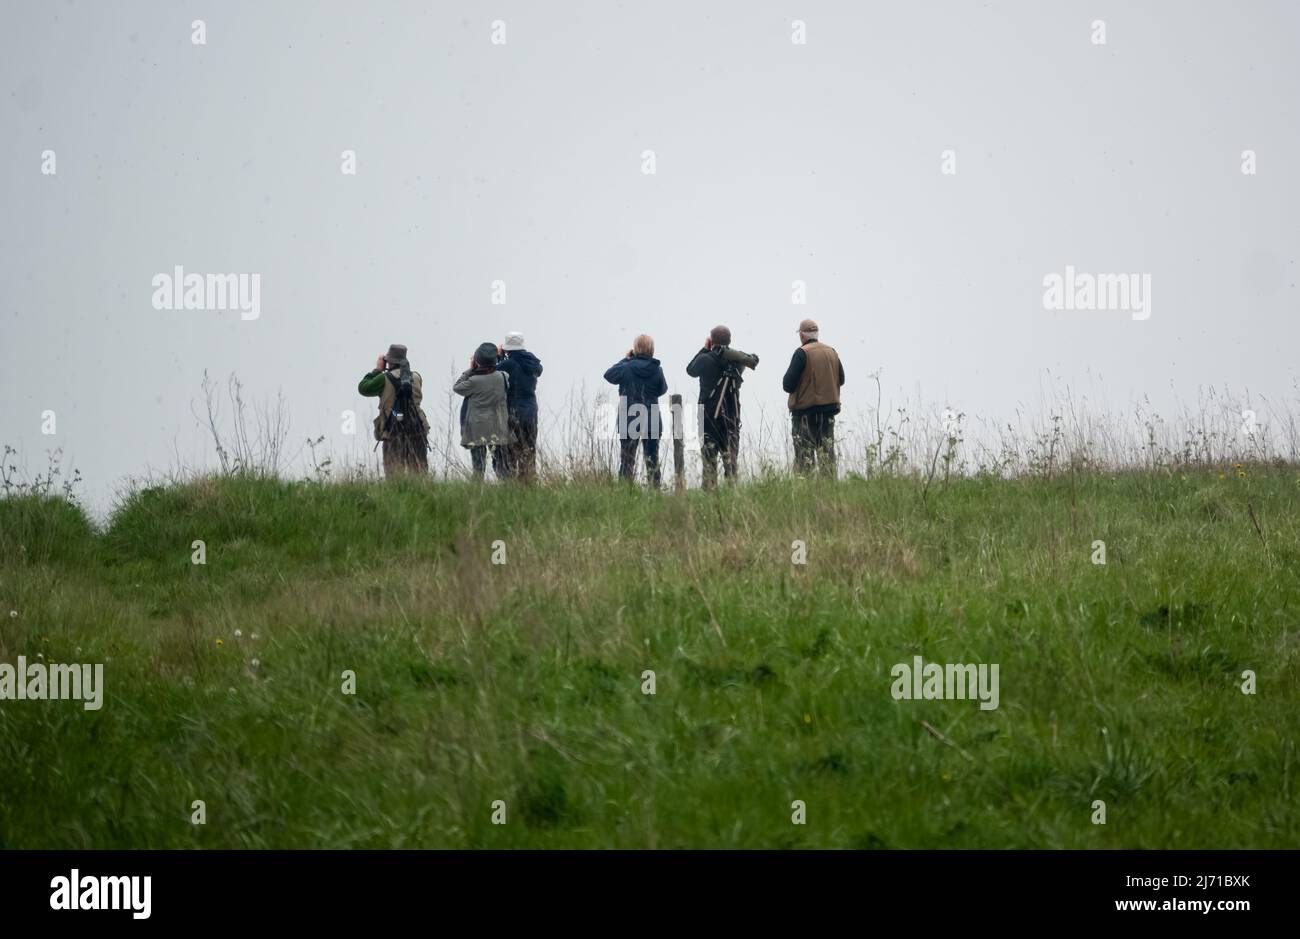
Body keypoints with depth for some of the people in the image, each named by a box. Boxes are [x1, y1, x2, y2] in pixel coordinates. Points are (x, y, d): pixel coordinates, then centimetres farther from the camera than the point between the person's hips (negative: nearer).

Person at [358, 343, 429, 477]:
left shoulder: (385, 379, -7)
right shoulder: (416, 378, 5)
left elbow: (363, 388, 2)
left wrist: (377, 370, 11)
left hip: (394, 432, -3)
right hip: (417, 432, 3)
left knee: (393, 475, -1)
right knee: (419, 472, 6)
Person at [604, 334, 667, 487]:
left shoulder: (627, 367, -12)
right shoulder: (657, 369, -7)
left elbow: (608, 375, 4)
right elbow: (662, 389, 7)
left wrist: (625, 359, 10)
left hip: (629, 420, -1)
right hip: (651, 420, 2)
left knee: (627, 459, 5)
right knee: (652, 458, 11)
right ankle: (655, 487, 11)